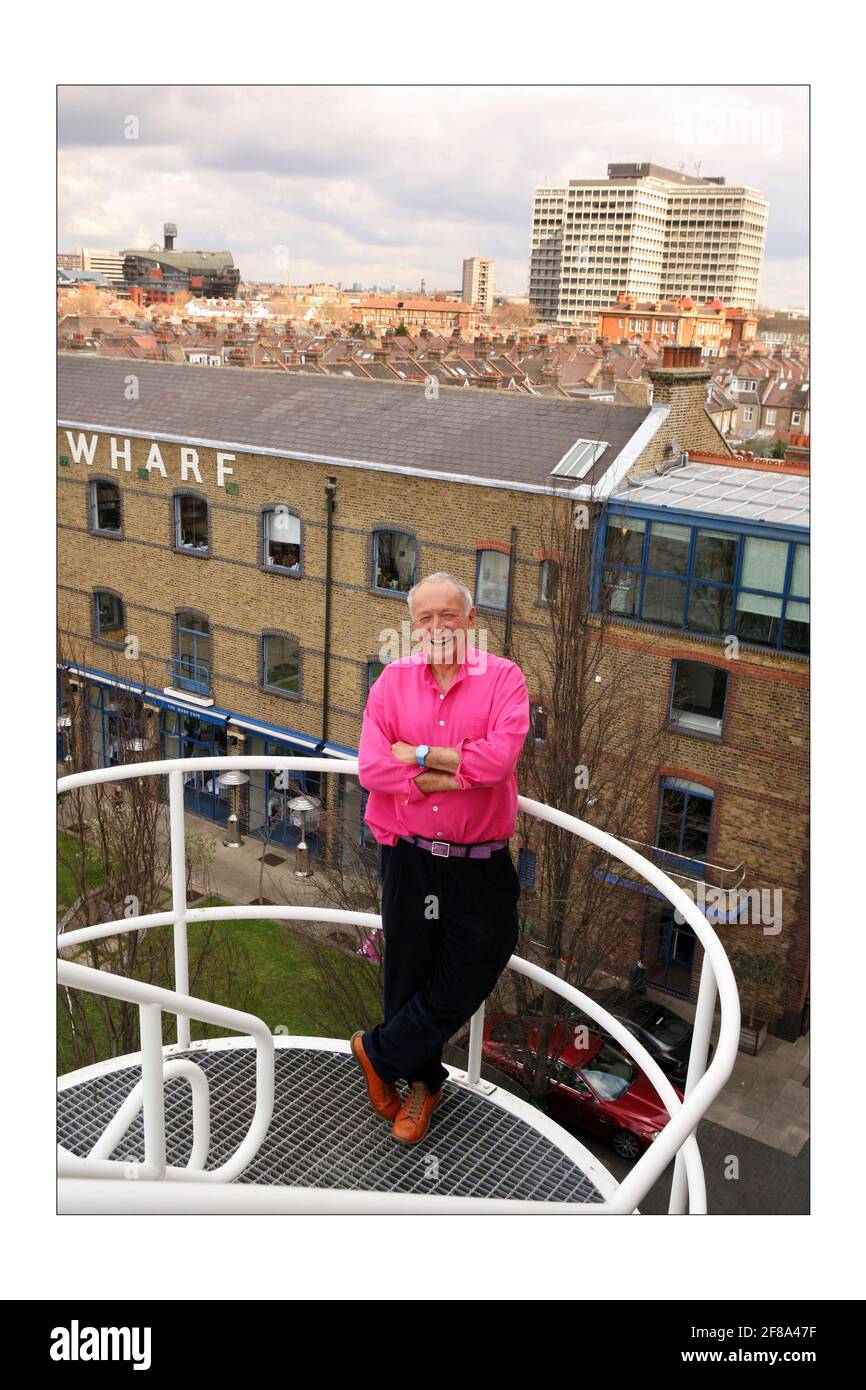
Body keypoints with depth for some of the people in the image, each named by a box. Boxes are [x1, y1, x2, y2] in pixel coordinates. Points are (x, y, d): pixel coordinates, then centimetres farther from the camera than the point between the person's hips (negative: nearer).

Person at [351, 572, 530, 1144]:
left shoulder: (503, 678, -4)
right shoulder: (394, 680, 1)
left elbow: (499, 757, -21)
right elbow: (371, 768, -11)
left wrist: (419, 754, -14)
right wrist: (453, 776, -17)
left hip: (479, 864, -1)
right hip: (409, 857, 1)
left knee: (469, 976, 5)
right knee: (410, 973, 13)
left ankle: (379, 1051, 30)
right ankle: (423, 1081, 37)